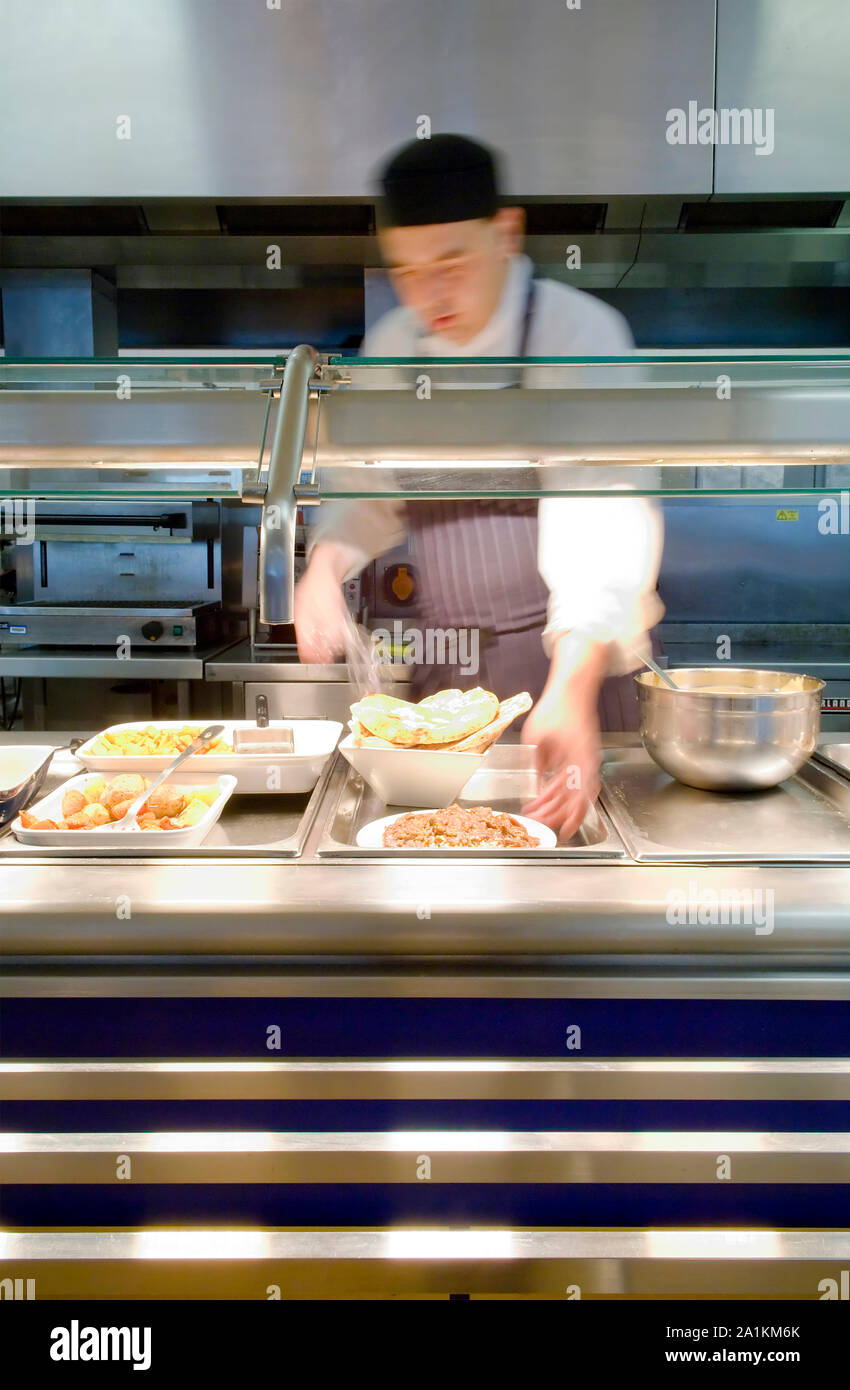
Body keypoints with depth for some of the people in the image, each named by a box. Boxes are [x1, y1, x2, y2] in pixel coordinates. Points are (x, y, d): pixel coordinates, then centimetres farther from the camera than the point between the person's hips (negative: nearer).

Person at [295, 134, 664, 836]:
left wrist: (572, 689, -41)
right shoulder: (392, 344, 4)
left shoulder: (581, 330, -15)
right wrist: (326, 561, -6)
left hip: (571, 663, -4)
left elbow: (603, 520, -27)